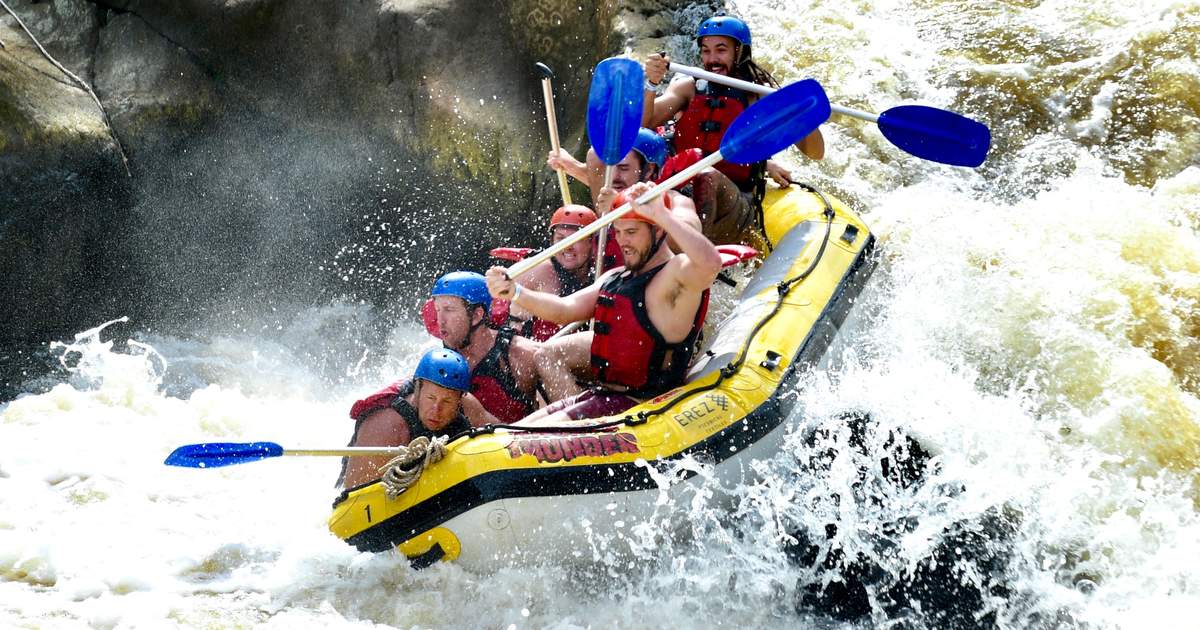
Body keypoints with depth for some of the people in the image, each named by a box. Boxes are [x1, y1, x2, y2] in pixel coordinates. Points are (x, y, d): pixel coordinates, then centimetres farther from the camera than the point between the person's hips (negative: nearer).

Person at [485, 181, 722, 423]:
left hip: (641, 404, -9)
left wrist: (661, 213, -33)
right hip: (600, 394, 9)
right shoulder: (614, 278, 16)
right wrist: (514, 292, -11)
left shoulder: (677, 272, -13)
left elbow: (711, 263, -37)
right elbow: (565, 310, 6)